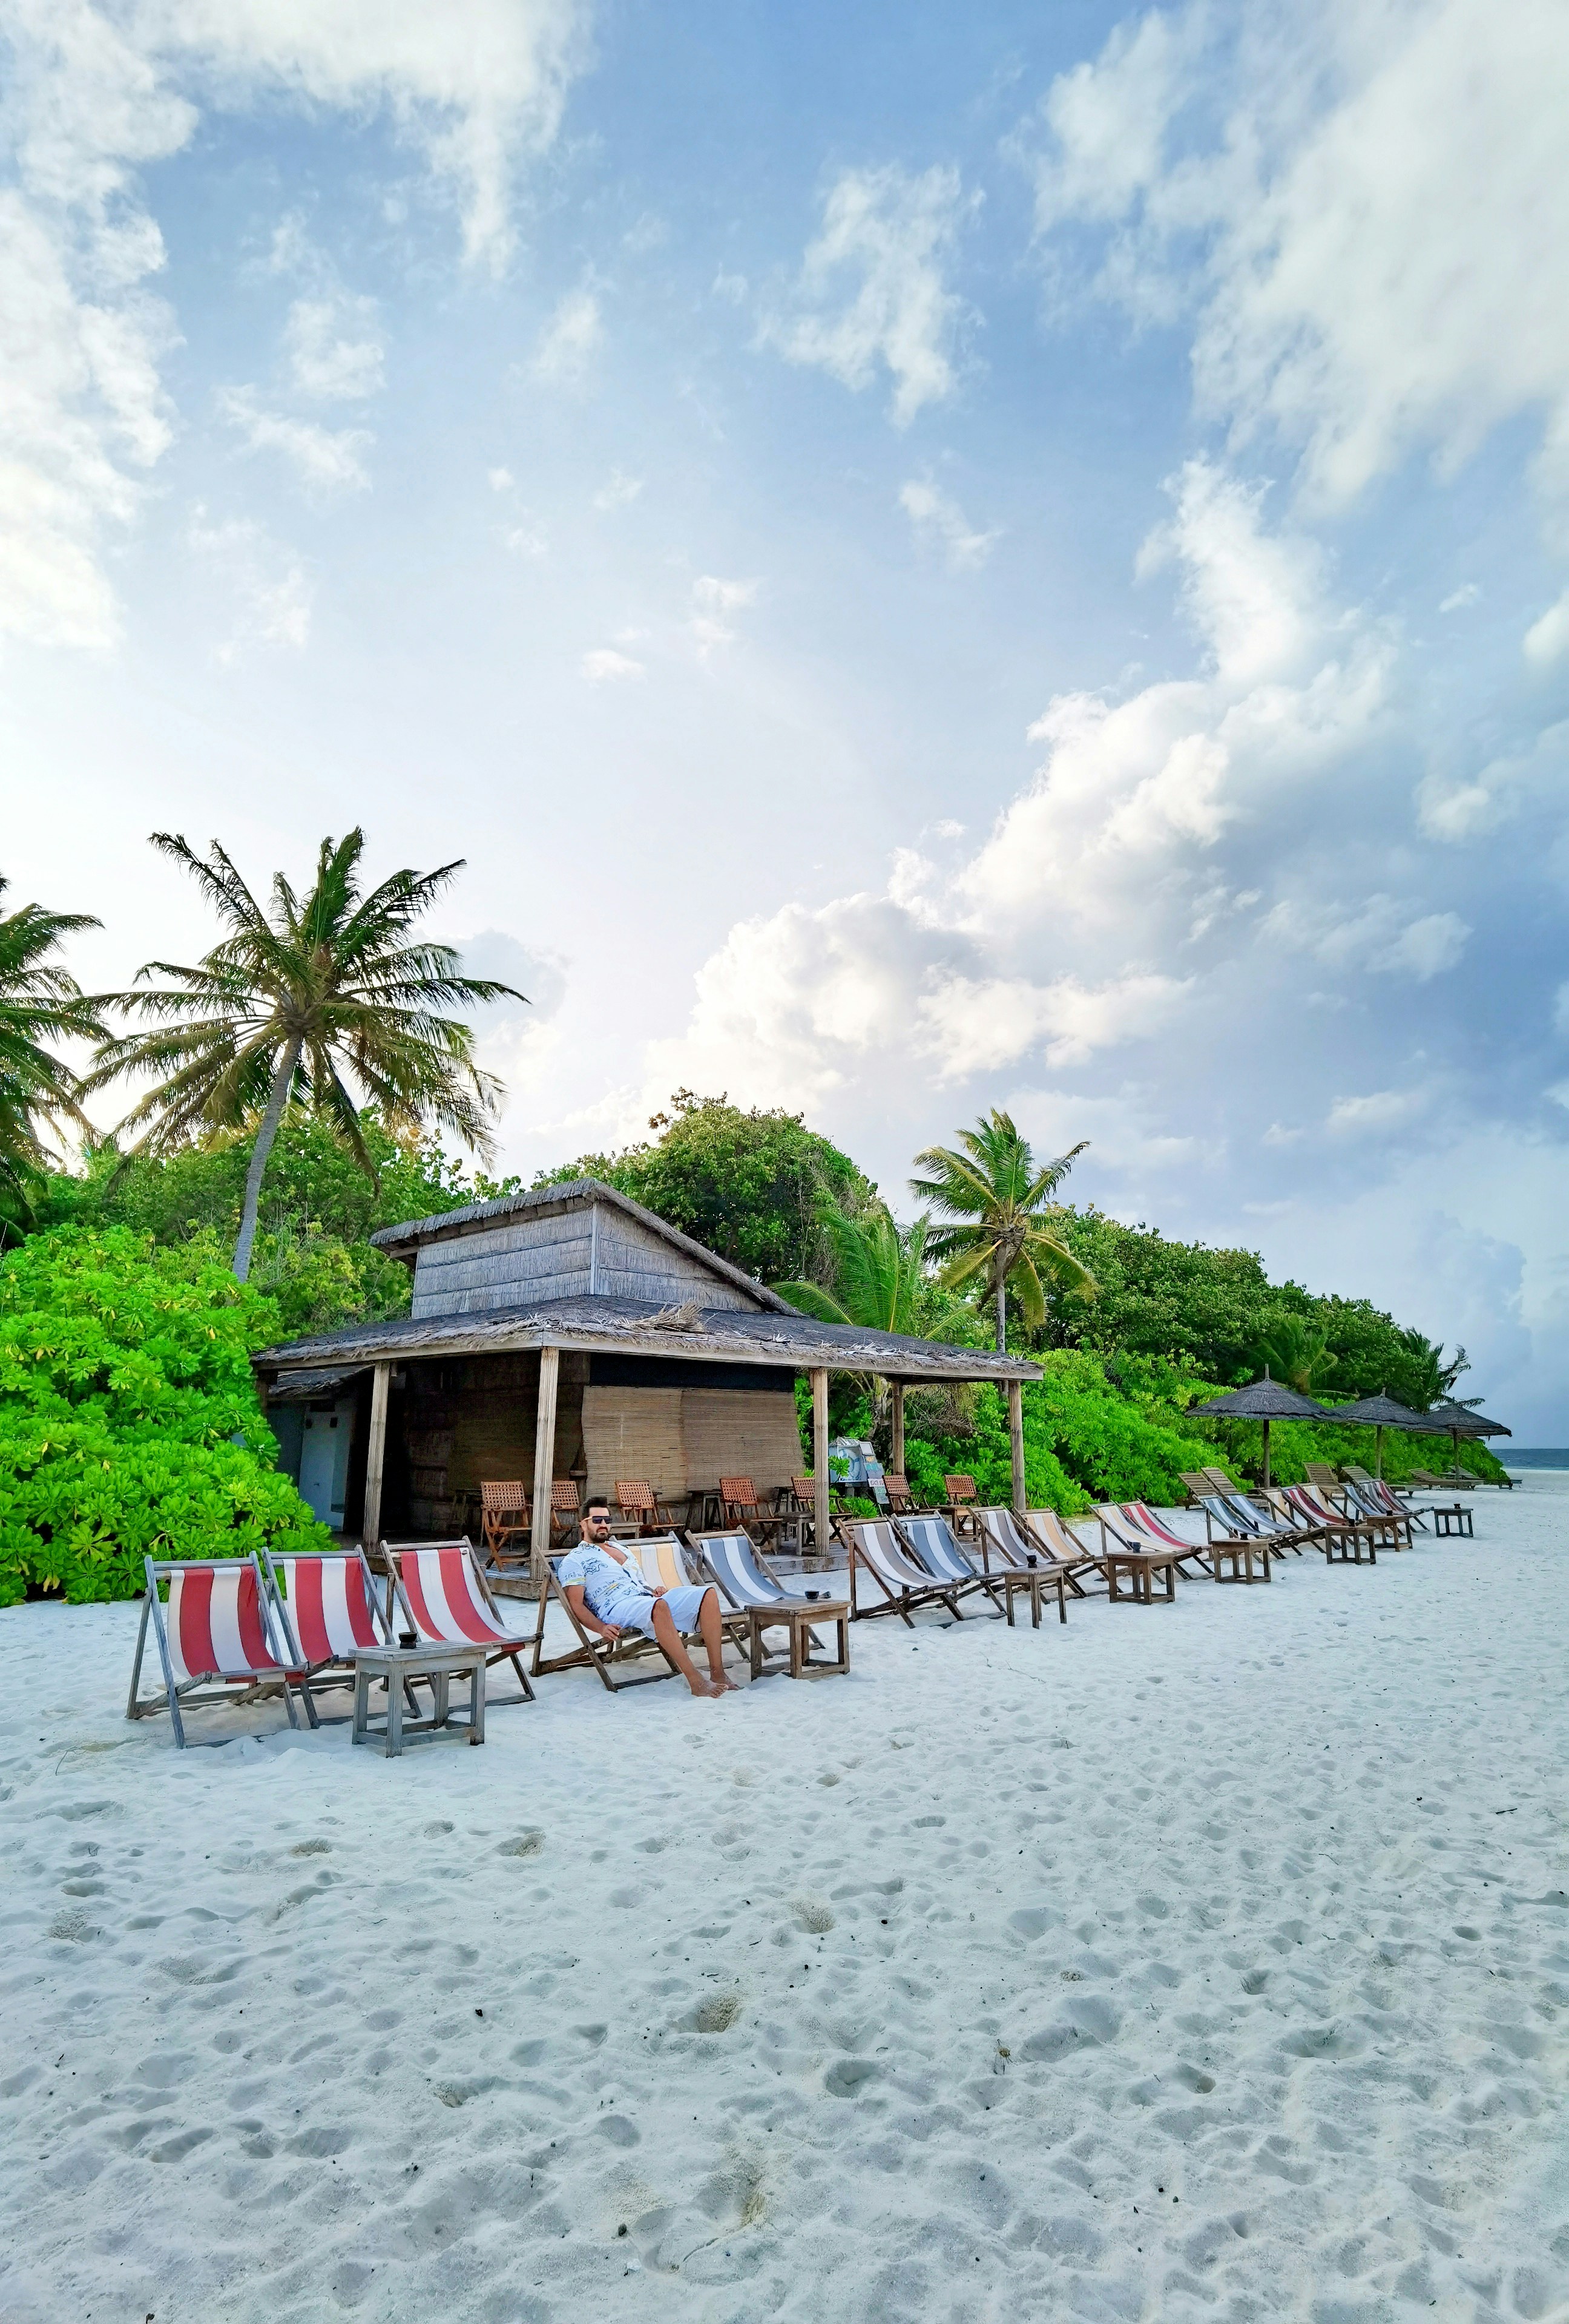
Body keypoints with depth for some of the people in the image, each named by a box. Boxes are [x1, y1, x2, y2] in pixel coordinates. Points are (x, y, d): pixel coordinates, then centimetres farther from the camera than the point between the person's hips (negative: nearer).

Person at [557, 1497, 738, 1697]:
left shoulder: (621, 1550, 34)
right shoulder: (574, 1560, 12)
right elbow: (576, 1603, -1)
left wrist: (654, 1590, 10)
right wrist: (601, 1628, -19)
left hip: (648, 1598, 7)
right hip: (616, 1608, -7)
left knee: (708, 1594, -17)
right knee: (660, 1605, -42)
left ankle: (717, 1674, -22)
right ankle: (696, 1682, -40)